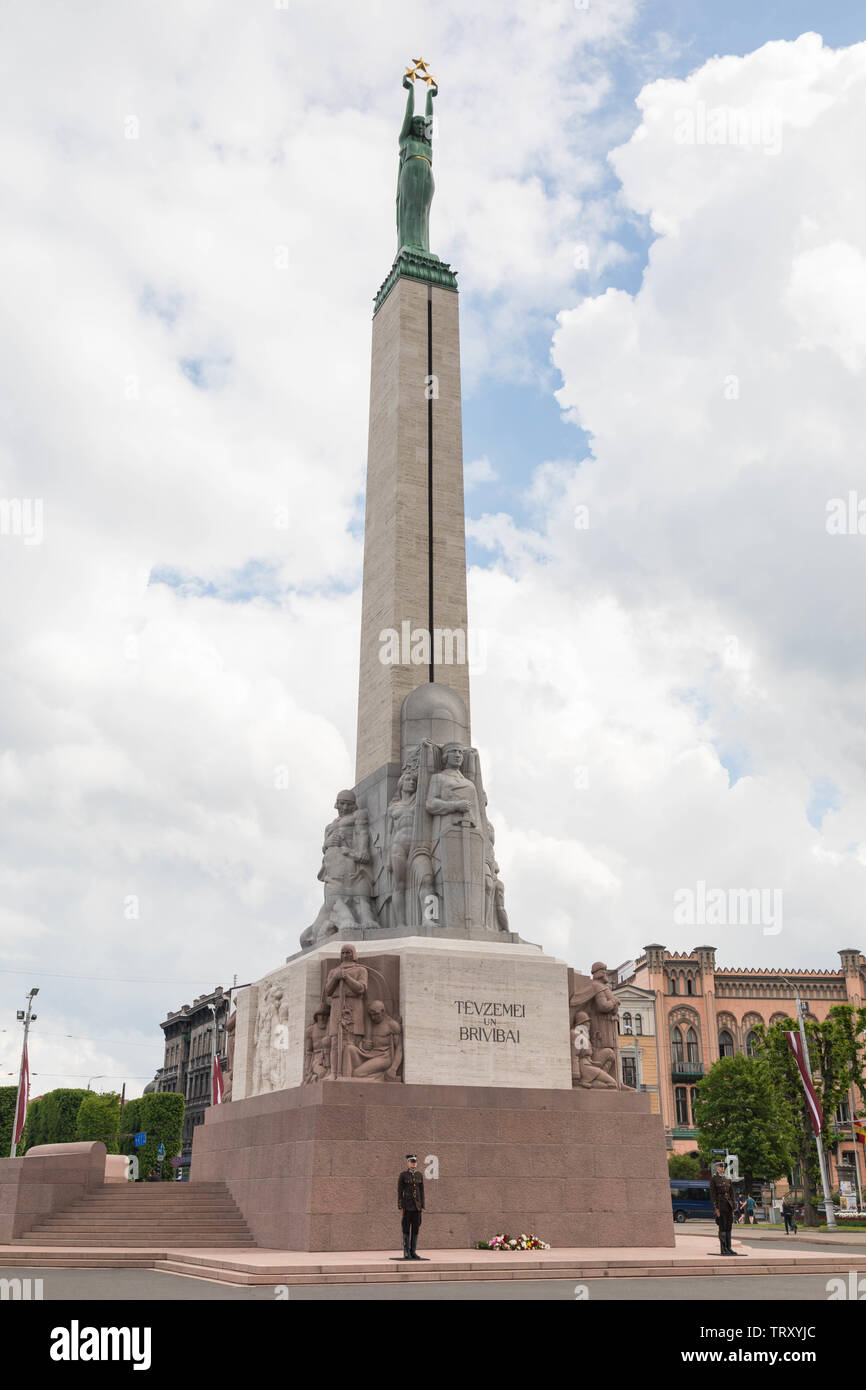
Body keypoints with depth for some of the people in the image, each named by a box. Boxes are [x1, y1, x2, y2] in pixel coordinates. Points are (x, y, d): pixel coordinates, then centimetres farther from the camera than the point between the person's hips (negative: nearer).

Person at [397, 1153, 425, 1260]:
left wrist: (422, 1206, 5)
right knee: (406, 1229, -1)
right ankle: (406, 1252, 6)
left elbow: (421, 1191, 10)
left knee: (416, 1229, 4)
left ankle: (413, 1252, 10)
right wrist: (400, 1207, -10)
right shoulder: (403, 1175, -4)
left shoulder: (419, 1175, 8)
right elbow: (399, 1191, -5)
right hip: (407, 1205, -4)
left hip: (417, 1206, 4)